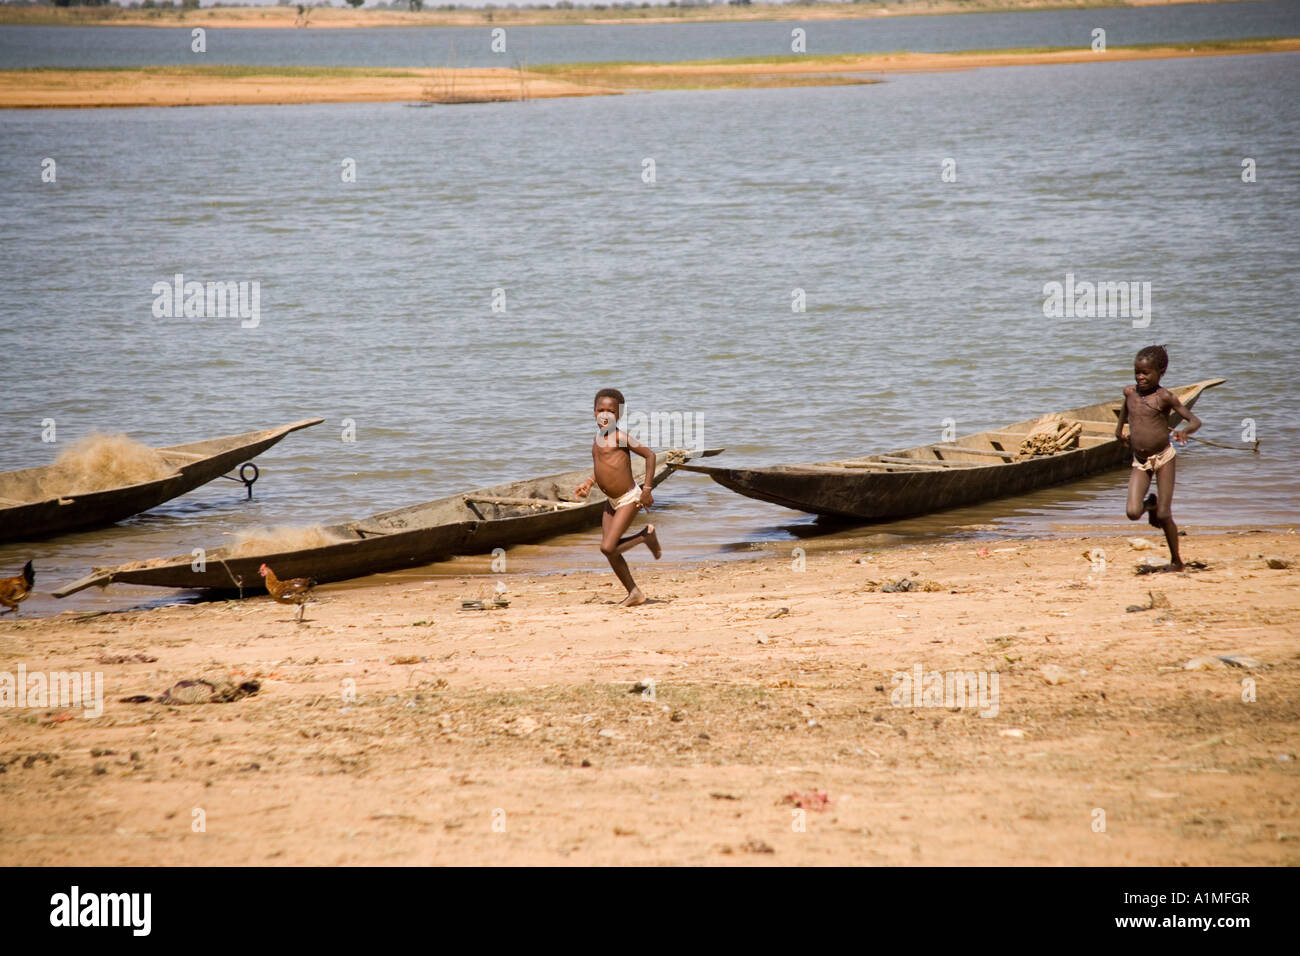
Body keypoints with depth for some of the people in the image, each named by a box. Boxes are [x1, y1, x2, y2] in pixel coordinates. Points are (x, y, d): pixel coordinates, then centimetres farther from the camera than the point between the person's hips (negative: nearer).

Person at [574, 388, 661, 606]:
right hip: (612, 502, 8)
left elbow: (650, 455, -15)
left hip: (629, 499, -8)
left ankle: (647, 535, 8)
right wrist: (588, 483, 9)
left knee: (608, 547, -15)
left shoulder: (620, 437, -16)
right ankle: (634, 593, 20)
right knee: (609, 550, 7)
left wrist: (647, 490, -17)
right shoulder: (598, 438, 8)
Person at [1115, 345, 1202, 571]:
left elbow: (1195, 421, -13)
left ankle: (1176, 559, 15)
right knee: (1132, 513, -12)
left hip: (1163, 458, -4)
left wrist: (1184, 431, -33)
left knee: (1164, 516, -5)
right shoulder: (1130, 392, 4)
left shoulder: (1164, 397, -10)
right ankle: (1150, 505, 24)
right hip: (1140, 461, 4)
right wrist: (1120, 427, 27)